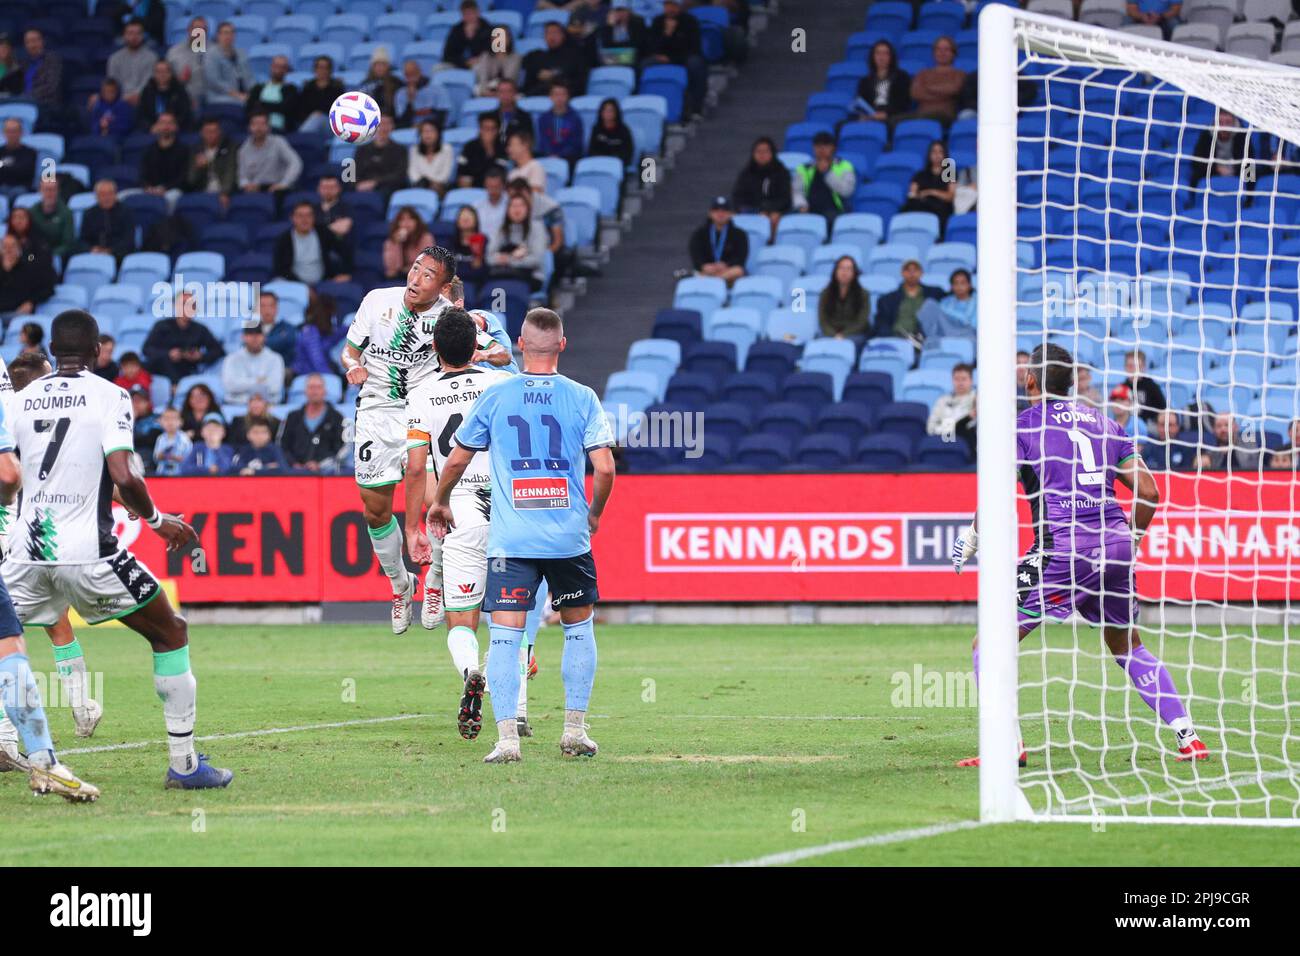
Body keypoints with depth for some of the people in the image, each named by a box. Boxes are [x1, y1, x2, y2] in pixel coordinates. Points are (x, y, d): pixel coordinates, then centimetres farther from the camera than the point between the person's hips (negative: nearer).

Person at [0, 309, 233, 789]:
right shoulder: (109, 396, -4)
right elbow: (124, 478, -15)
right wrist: (157, 519, 3)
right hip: (88, 551, -3)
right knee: (170, 634, 13)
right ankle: (184, 763, 9)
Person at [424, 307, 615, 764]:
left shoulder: (495, 396, 1)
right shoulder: (582, 398, 0)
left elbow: (457, 457, 8)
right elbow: (605, 467, -5)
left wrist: (439, 504, 27)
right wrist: (595, 513, 14)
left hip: (510, 538, -1)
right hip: (569, 537, 1)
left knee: (505, 635, -3)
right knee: (579, 627, 18)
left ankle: (506, 736, -14)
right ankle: (575, 729, 17)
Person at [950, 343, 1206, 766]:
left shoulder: (1024, 425, 2)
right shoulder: (1102, 422, 18)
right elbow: (1148, 491, 16)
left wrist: (972, 536, 8)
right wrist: (1132, 538, 30)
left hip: (1062, 547, -6)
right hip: (1115, 546, 6)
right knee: (1128, 648, 25)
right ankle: (1188, 737, 16)